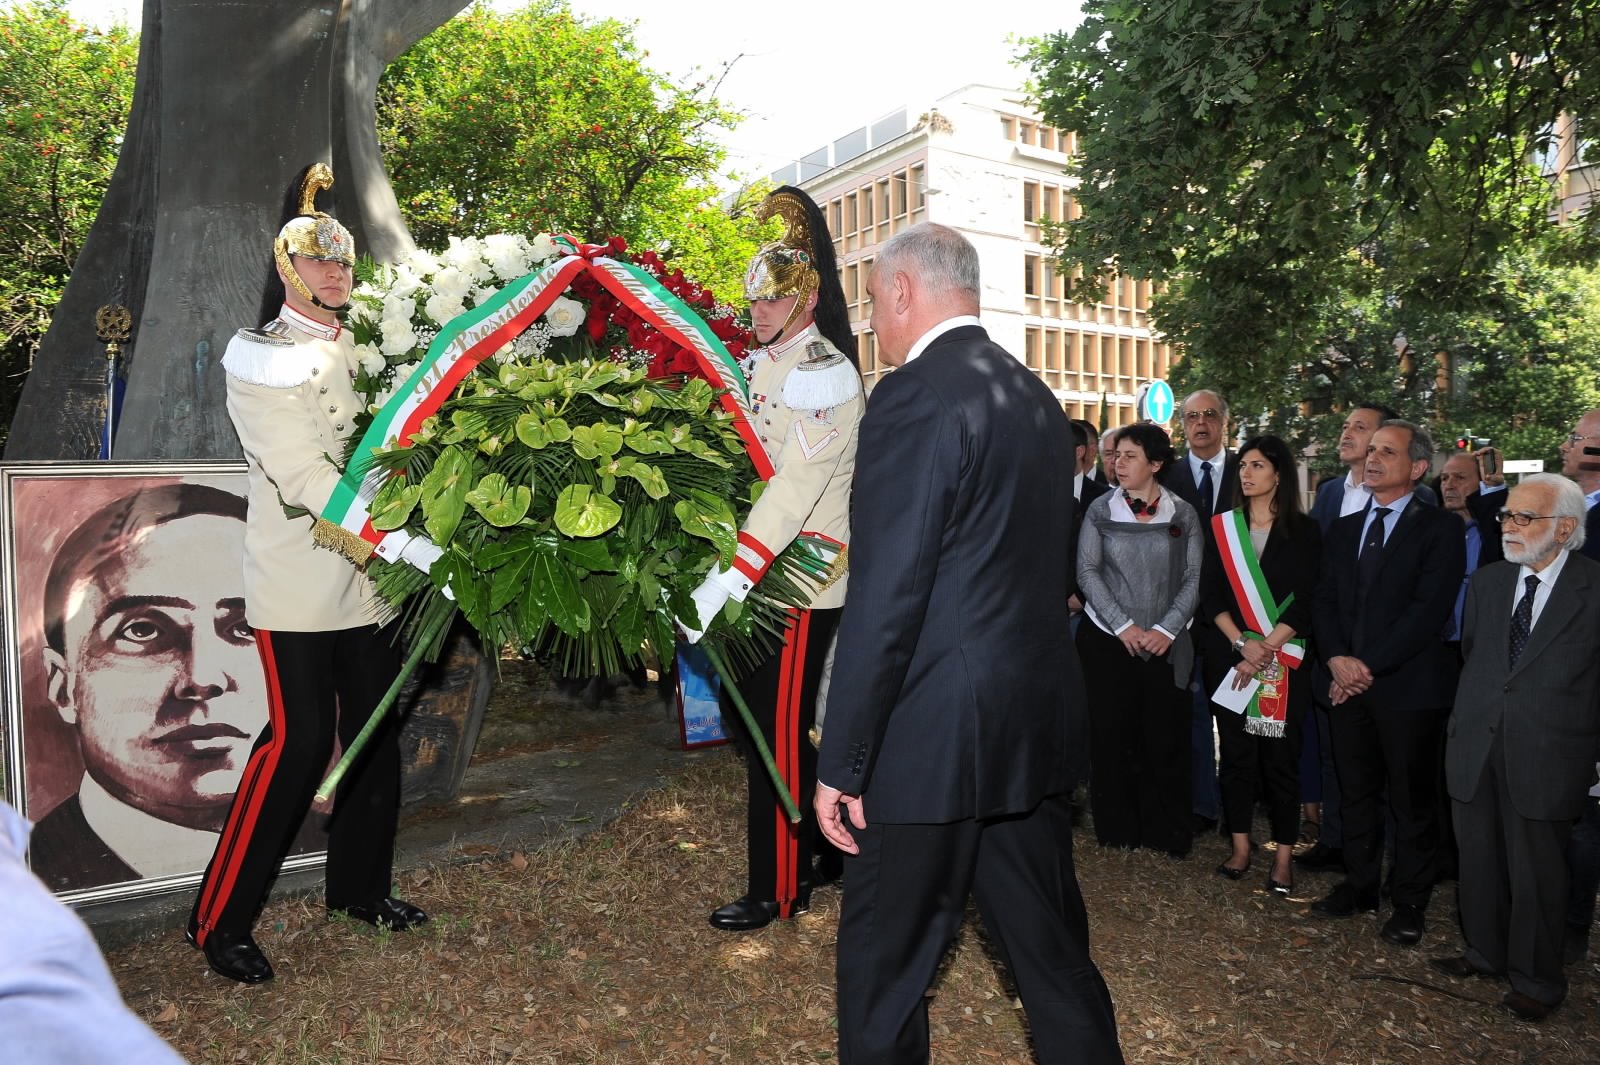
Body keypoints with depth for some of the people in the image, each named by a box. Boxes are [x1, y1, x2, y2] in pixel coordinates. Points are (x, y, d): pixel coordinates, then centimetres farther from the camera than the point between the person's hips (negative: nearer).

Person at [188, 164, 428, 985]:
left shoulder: (367, 353, 13)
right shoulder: (259, 359, -5)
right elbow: (305, 477, -18)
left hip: (372, 579, 6)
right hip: (298, 584, -6)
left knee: (377, 731, 11)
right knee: (298, 739, -8)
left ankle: (359, 885, 28)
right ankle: (219, 920, 8)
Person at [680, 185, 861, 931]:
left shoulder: (824, 371, -14)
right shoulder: (760, 366, 13)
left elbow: (796, 484, -25)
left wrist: (726, 579, -30)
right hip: (763, 572, 9)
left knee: (778, 730, 0)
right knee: (746, 711, 16)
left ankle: (780, 889, 17)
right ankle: (826, 848, 33)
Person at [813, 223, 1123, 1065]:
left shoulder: (915, 396, -15)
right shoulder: (1035, 397, 11)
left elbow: (886, 599, -20)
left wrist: (842, 762, -14)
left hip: (935, 739, -8)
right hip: (1035, 724, 8)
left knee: (884, 971, 8)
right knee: (1052, 949, 20)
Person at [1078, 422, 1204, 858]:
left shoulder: (1183, 514, 2)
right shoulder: (1100, 510, 2)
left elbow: (1194, 578, 0)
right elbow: (1088, 572, -3)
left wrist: (1166, 630, -10)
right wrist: (1123, 626, -10)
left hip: (1165, 644, 0)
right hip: (1107, 639, 0)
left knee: (1166, 738, 2)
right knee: (1111, 735, 4)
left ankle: (1165, 830, 16)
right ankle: (1117, 828, 17)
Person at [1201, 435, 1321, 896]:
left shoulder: (1303, 531, 1)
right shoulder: (1222, 527, 6)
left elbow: (1304, 602, -6)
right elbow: (1210, 595, 0)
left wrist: (1265, 650, -14)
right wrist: (1241, 643, -12)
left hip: (1284, 660, -2)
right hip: (1229, 656, 2)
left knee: (1280, 756, 1)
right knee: (1236, 751, 7)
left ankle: (1283, 856, 11)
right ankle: (1240, 845, 17)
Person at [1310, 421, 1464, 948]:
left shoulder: (1439, 529, -4)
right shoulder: (1343, 529, 14)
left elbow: (1429, 610, -13)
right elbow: (1325, 601, 8)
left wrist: (1370, 665, -16)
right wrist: (1337, 658, -9)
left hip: (1408, 684, -5)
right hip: (1348, 681, 5)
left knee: (1413, 799, 6)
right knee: (1357, 791, 14)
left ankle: (1410, 903, 19)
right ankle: (1359, 886, 27)